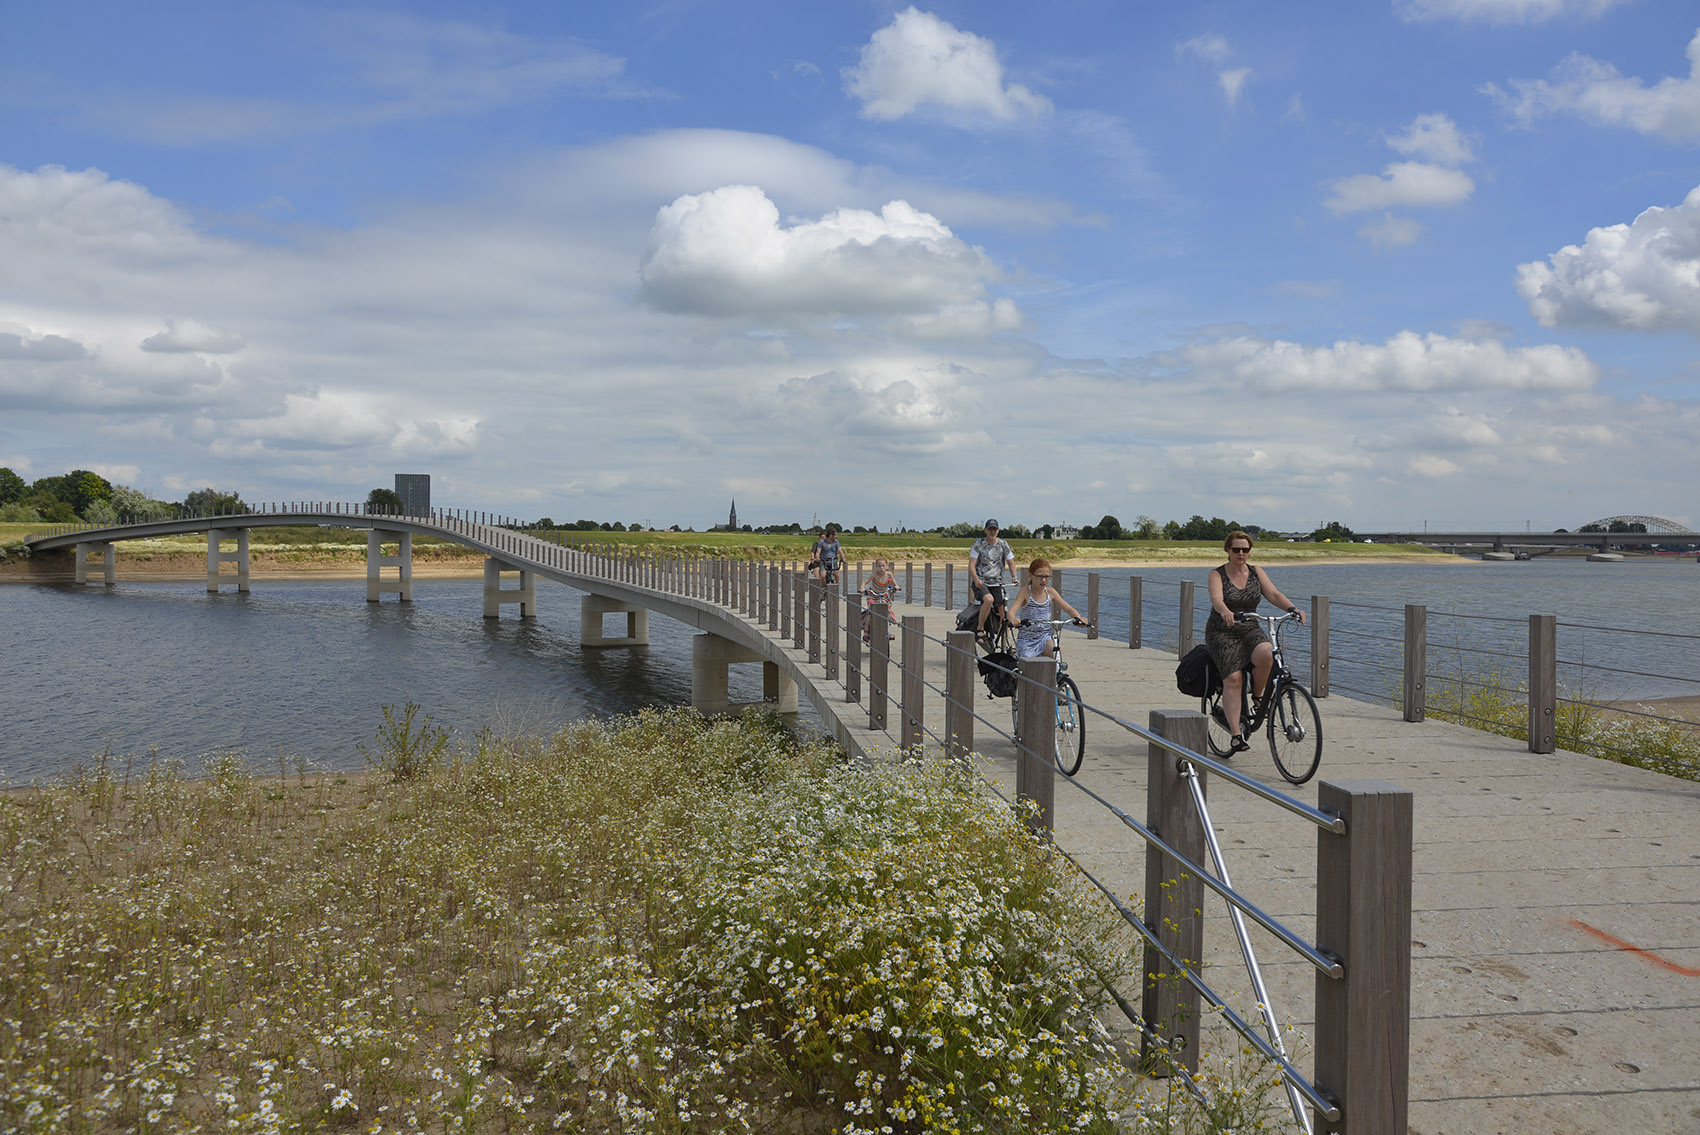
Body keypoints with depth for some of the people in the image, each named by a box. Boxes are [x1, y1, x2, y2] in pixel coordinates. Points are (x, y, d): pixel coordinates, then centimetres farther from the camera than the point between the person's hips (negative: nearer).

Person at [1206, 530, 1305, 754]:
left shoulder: (1256, 572, 8)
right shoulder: (1217, 574, -3)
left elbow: (1273, 594, -4)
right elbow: (1216, 598, -21)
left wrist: (1292, 609, -24)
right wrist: (1225, 612, -45)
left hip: (1250, 630, 3)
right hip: (1222, 632, -3)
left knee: (1265, 655, -31)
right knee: (1233, 678, -22)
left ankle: (1257, 697, -4)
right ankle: (1235, 736, -23)